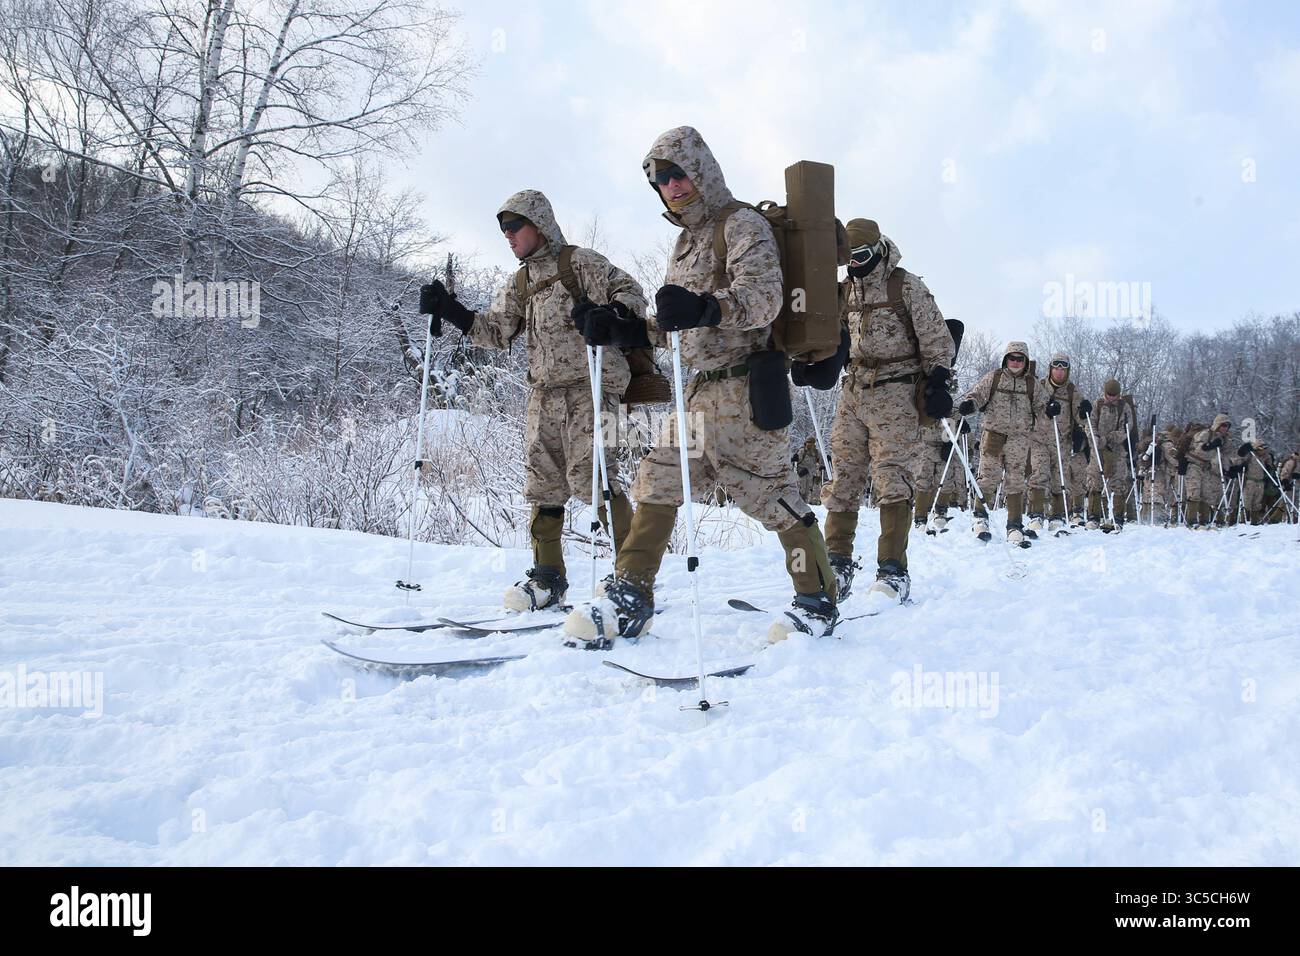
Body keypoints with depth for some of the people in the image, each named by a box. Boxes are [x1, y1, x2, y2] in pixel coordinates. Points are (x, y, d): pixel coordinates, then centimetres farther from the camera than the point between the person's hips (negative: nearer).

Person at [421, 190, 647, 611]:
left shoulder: (580, 261, 1)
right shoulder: (519, 284, 21)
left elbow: (631, 293, -6)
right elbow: (496, 331, 14)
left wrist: (608, 315, -26)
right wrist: (453, 312, 1)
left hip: (588, 386, -7)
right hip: (543, 393, 7)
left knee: (591, 477, -15)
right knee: (543, 484, 6)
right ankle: (548, 576, 15)